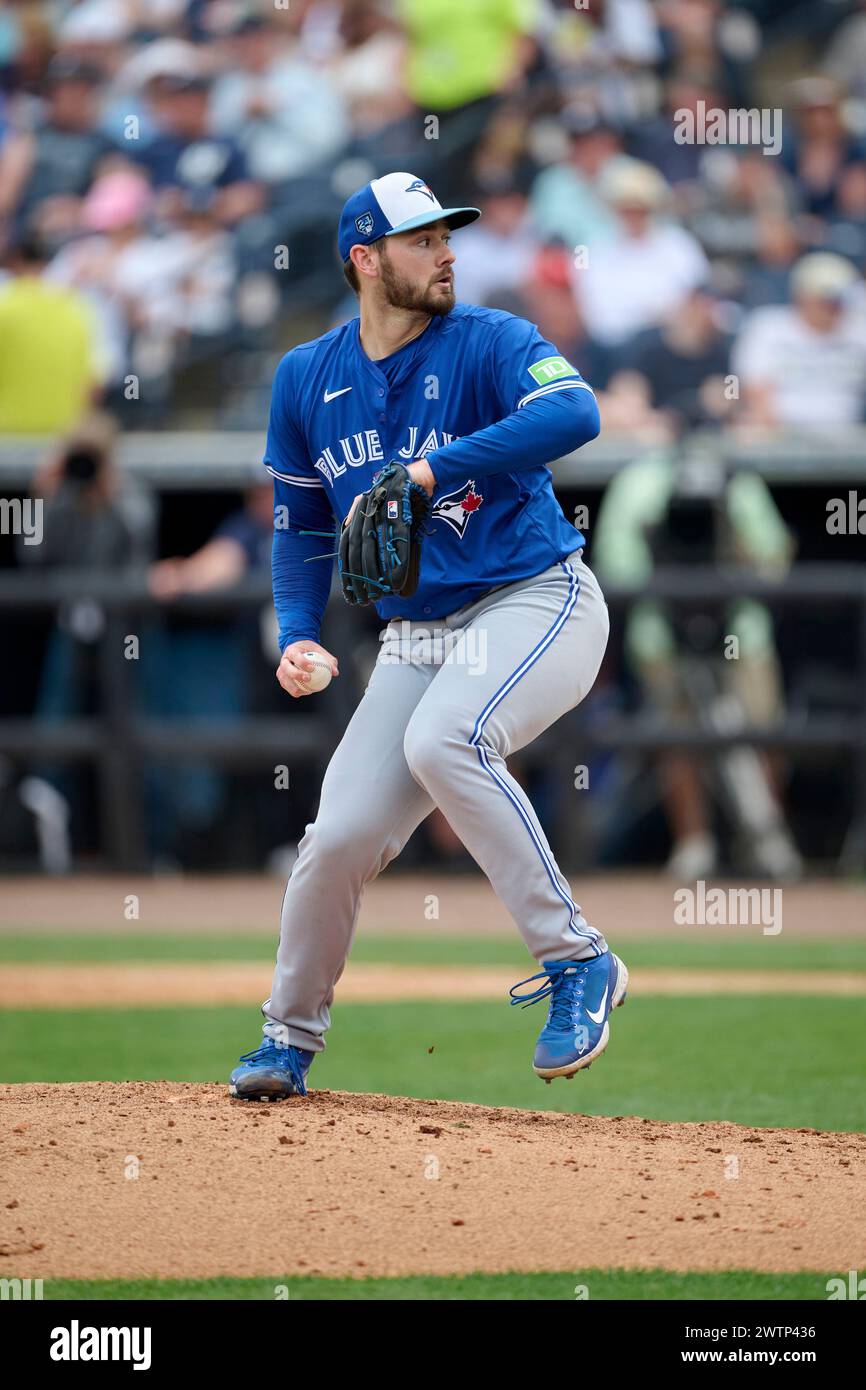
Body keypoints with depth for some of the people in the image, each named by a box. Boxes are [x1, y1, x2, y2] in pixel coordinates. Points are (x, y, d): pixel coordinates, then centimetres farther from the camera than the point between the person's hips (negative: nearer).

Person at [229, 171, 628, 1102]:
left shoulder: (489, 342, -10)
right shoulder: (307, 379, 6)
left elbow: (574, 412, -31)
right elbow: (300, 525, 17)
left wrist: (426, 473, -34)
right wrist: (298, 637, -1)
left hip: (538, 605, -5)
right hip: (417, 636, 5)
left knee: (442, 741, -33)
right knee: (340, 835, -6)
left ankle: (578, 961, -23)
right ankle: (291, 1038, 17)